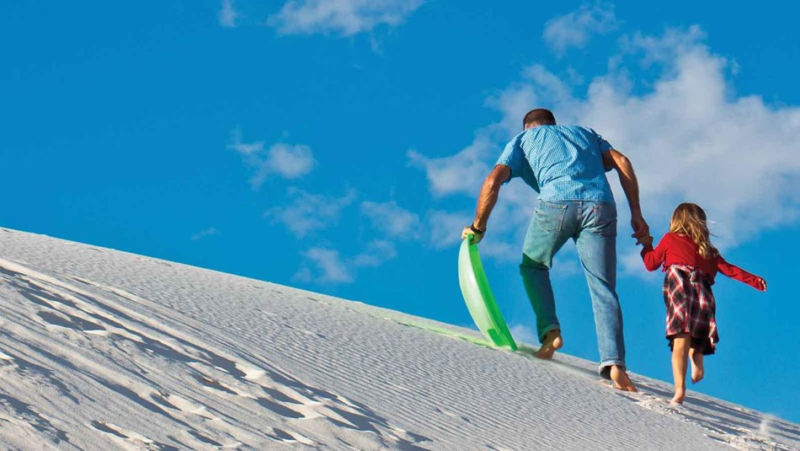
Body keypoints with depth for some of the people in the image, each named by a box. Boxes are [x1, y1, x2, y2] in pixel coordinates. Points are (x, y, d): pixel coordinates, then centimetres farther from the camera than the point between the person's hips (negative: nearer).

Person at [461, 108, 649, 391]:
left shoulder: (522, 140, 28)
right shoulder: (584, 133, 35)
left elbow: (493, 181, 11)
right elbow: (621, 162, 18)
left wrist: (477, 227, 19)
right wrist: (636, 214, 14)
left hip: (557, 202, -2)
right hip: (600, 206, 2)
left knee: (533, 266, 23)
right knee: (603, 290, 2)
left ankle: (550, 331, 3)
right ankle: (614, 363, -15)